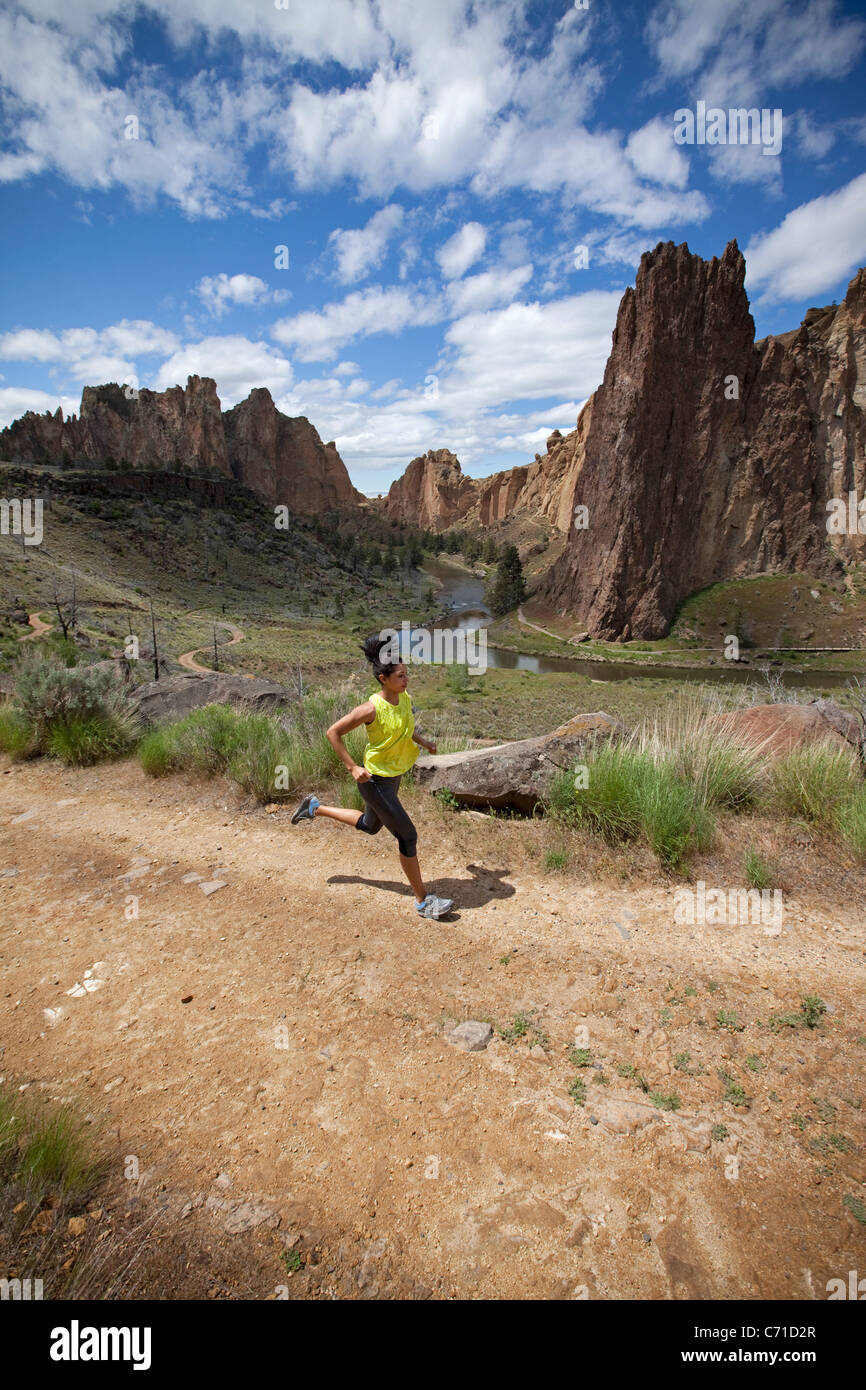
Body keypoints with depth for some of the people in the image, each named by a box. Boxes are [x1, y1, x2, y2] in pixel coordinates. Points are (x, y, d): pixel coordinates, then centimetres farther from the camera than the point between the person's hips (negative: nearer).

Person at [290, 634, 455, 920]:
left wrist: (421, 741, 3)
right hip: (375, 780, -9)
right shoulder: (371, 708, -26)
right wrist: (353, 767, -22)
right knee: (408, 836, -4)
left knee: (369, 826, 28)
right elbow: (333, 732, -19)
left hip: (393, 775, 9)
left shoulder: (405, 698, -3)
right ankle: (423, 901, 11)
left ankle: (315, 808, 44)